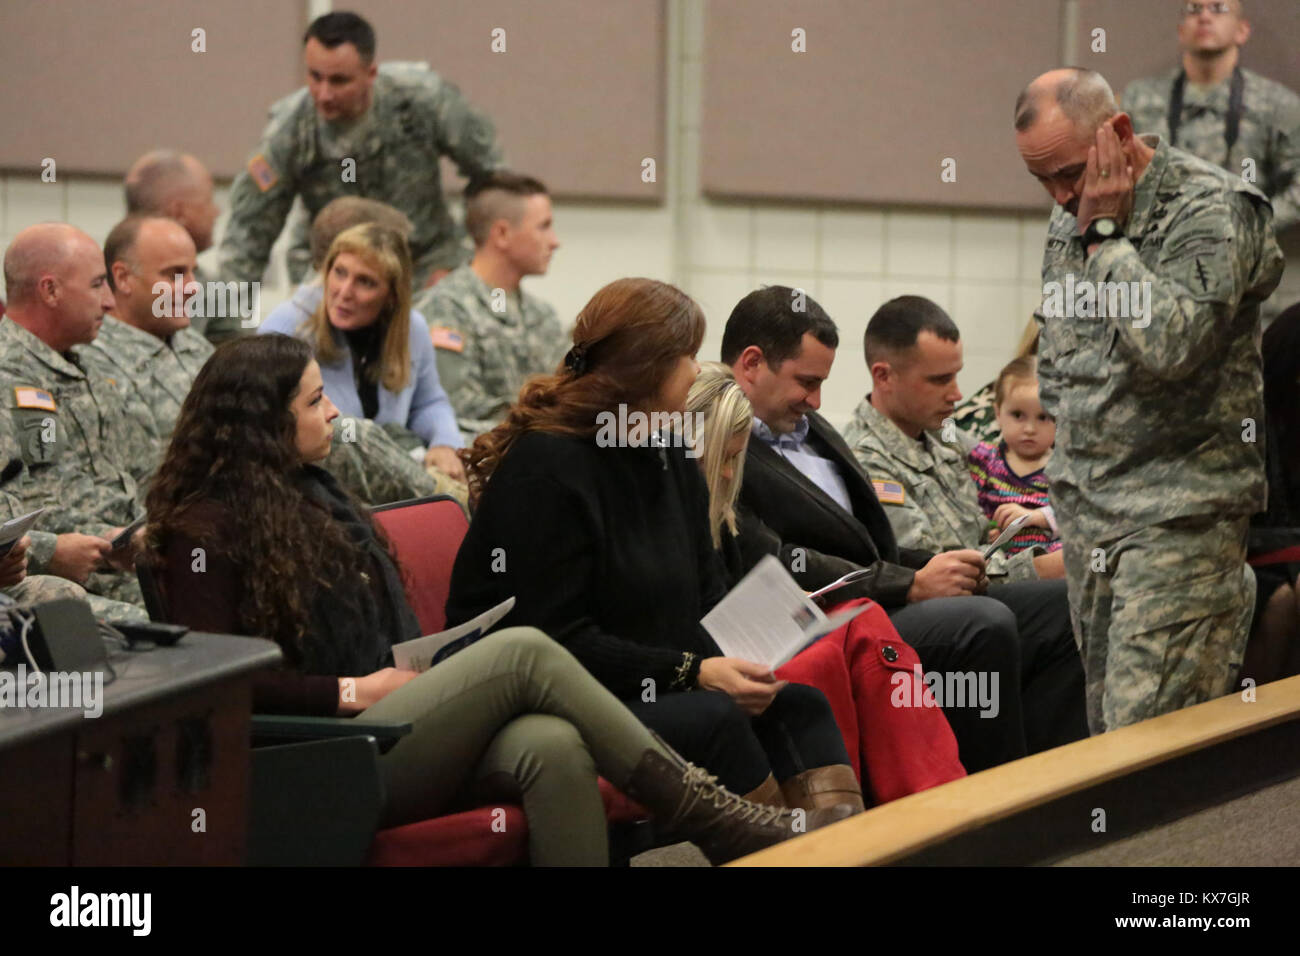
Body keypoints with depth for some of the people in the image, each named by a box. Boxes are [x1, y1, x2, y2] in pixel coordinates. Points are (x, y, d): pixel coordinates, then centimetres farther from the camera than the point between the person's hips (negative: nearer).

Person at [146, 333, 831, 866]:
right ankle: (715, 820, -20)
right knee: (522, 652, -24)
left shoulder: (313, 497, 24)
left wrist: (422, 673, 4)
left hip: (395, 723, 7)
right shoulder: (205, 530, -1)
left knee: (553, 748, -27)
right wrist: (352, 692, -12)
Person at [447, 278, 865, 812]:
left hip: (648, 692, 9)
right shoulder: (544, 471, -15)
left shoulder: (668, 456, 14)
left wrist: (729, 661, -8)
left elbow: (705, 596, 16)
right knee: (713, 720, -30)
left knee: (799, 706, -11)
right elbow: (555, 642, -20)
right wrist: (692, 672, -23)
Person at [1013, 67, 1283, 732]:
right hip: (1085, 504, 8)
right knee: (1106, 726, 8)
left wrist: (1106, 234, -17)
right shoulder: (1072, 212, 13)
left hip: (1178, 513, -8)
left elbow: (1167, 344, -26)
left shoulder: (1210, 209, -12)